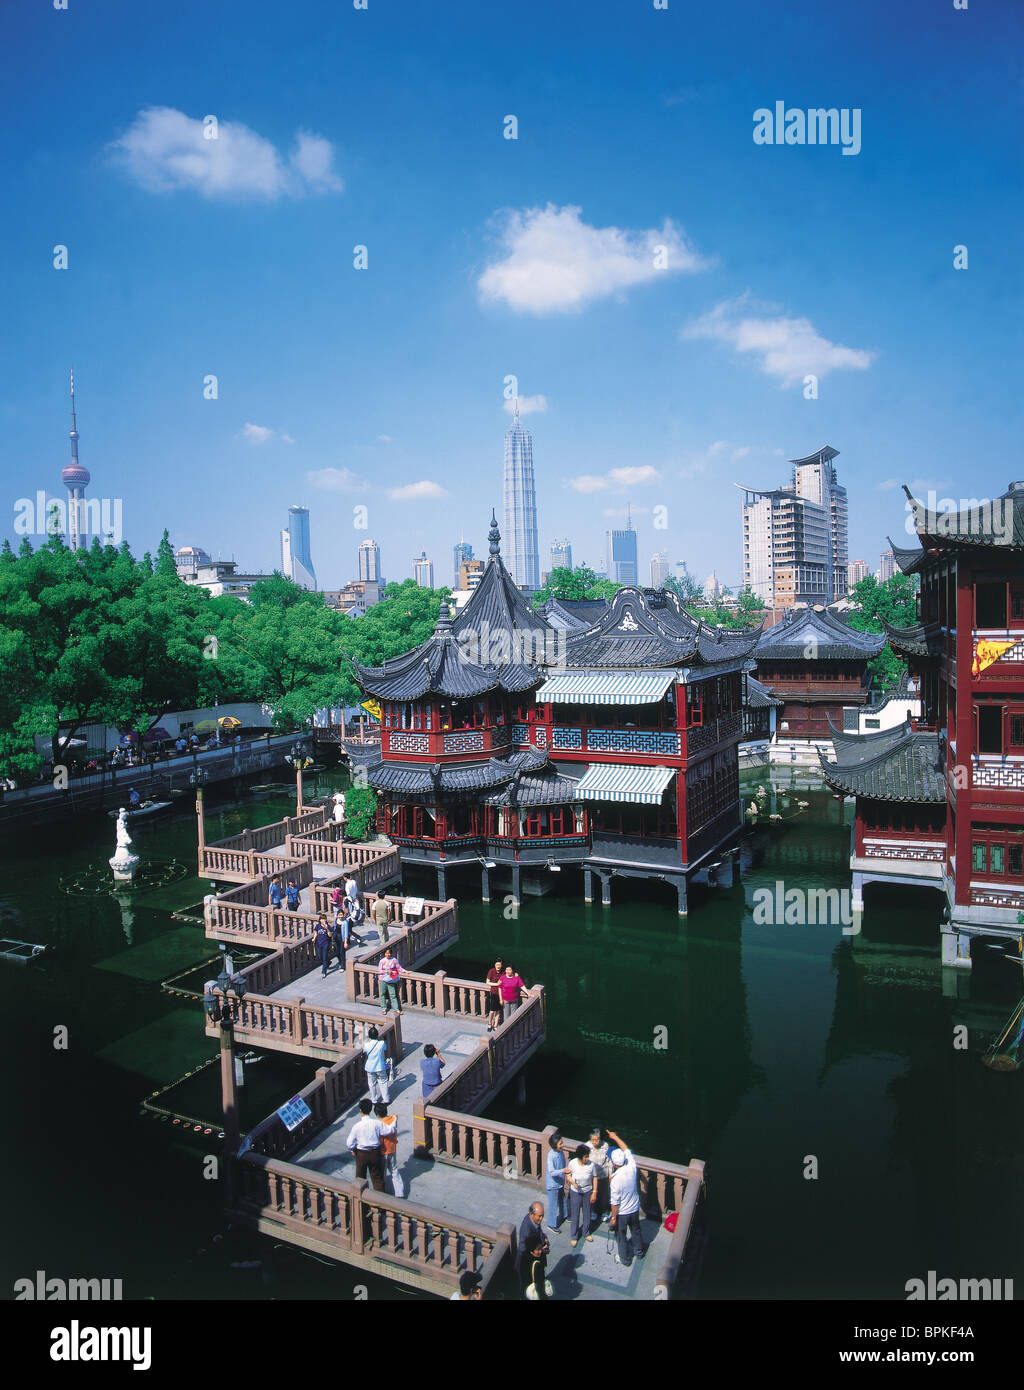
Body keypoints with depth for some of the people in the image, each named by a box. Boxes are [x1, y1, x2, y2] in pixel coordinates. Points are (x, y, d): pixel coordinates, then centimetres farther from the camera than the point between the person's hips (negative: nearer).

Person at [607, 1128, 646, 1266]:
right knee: (636, 1231, 28)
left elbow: (615, 1203, -24)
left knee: (621, 1236, 20)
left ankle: (624, 1258, 38)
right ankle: (639, 1252, 49)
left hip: (622, 1213, -5)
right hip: (635, 1209, 5)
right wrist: (615, 1137, 5)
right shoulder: (632, 1167, -21)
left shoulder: (615, 1180, -33)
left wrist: (613, 1218, -10)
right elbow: (627, 1149, -4)